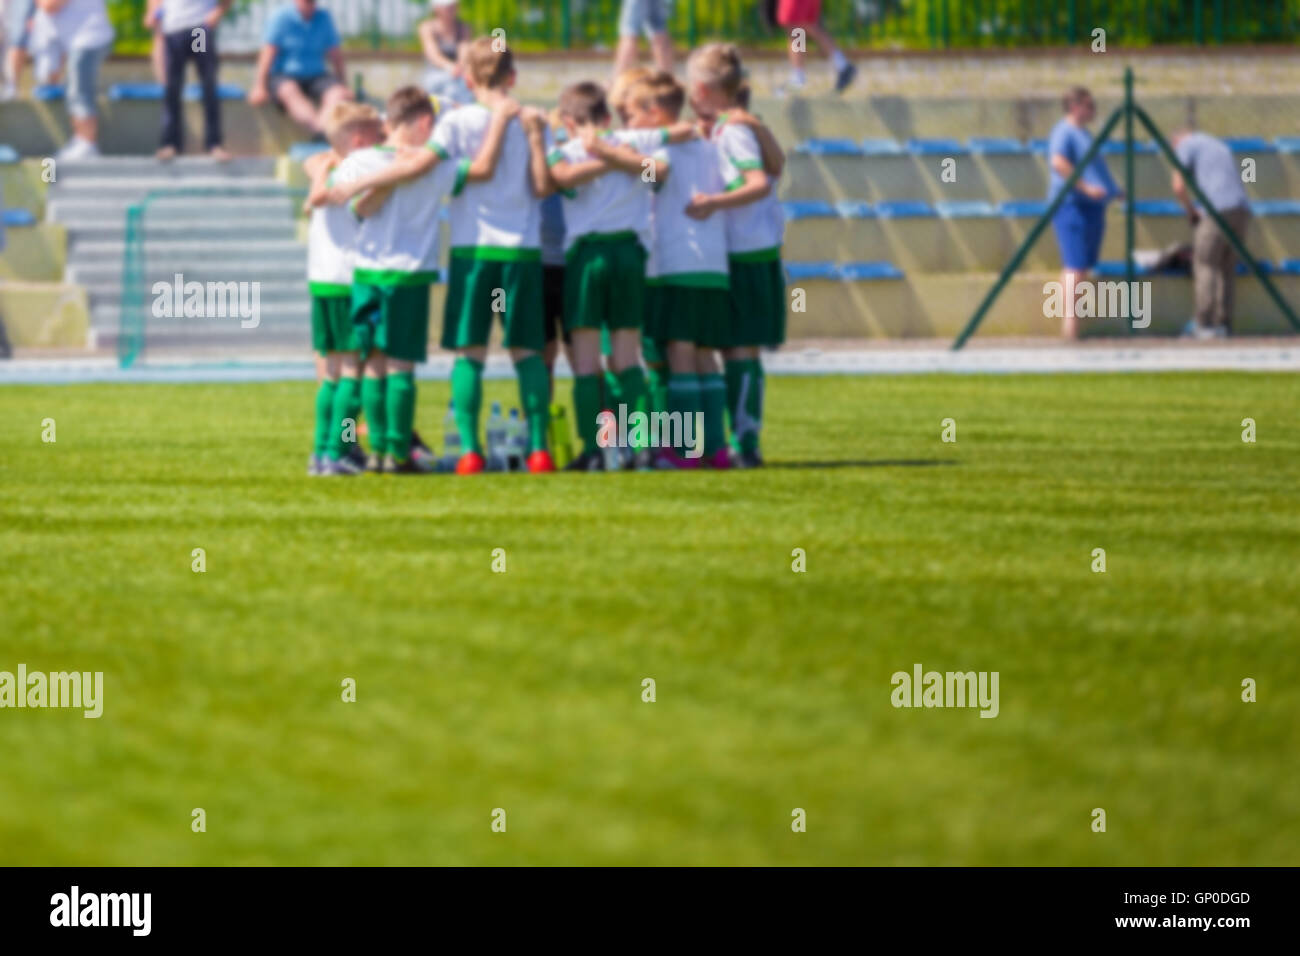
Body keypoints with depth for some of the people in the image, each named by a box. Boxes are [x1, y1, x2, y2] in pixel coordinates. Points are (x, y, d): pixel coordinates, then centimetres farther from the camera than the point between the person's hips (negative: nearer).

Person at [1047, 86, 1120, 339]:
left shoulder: (1081, 132, 23)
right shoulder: (1064, 131, -9)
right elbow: (1058, 162, -24)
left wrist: (1112, 190, 24)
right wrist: (1085, 187, -26)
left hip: (1090, 205, 11)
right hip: (1072, 204, -11)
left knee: (1080, 266, 10)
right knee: (1075, 266, -16)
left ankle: (1068, 324, 13)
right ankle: (1070, 323, -22)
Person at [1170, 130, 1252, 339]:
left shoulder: (1185, 145, 9)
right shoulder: (1220, 146, 31)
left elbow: (1179, 186, -3)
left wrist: (1191, 211, 12)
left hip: (1216, 211, -7)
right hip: (1242, 209, 7)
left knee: (1205, 266, -4)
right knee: (1227, 269, 11)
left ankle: (1204, 325, -9)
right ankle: (1223, 324, 8)